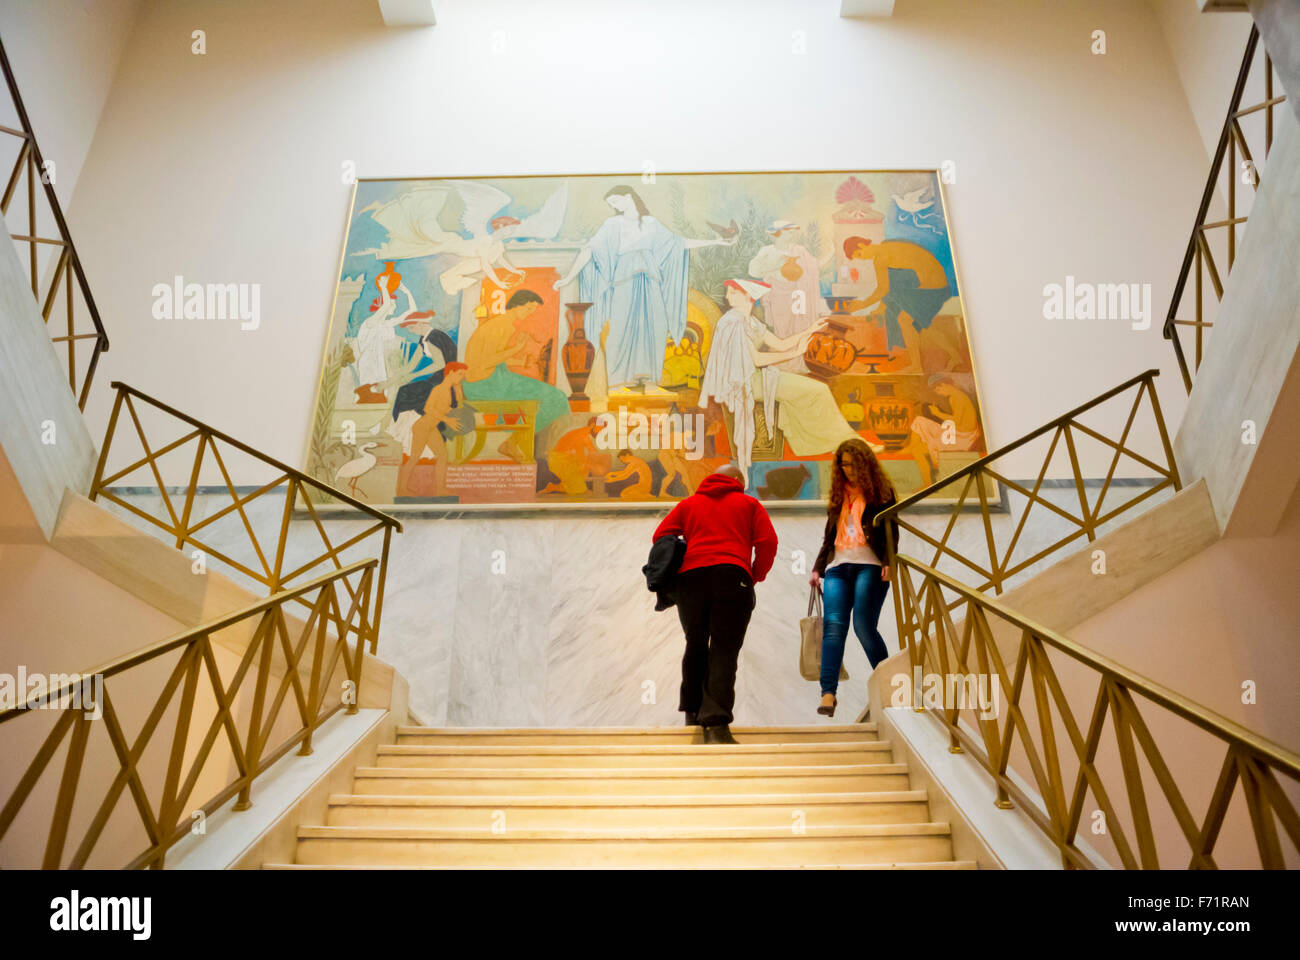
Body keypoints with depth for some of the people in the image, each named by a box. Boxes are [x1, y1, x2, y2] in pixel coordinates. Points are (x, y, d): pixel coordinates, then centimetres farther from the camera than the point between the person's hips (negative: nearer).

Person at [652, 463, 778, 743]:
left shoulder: (689, 503, 23)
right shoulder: (749, 504, 17)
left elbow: (660, 536, 14)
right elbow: (768, 543, 4)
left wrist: (674, 571, 23)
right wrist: (756, 576, 16)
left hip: (690, 577, 2)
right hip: (732, 576, -2)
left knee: (696, 646, 18)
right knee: (724, 650, -5)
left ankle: (692, 711, 24)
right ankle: (716, 723, -16)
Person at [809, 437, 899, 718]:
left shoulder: (881, 492, 10)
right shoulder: (839, 495, 24)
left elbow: (891, 532, 2)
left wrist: (888, 562, -13)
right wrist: (817, 568, 17)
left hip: (869, 566, -4)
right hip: (838, 567, 4)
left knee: (864, 625, -14)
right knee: (833, 625, -13)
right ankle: (828, 692, -21)